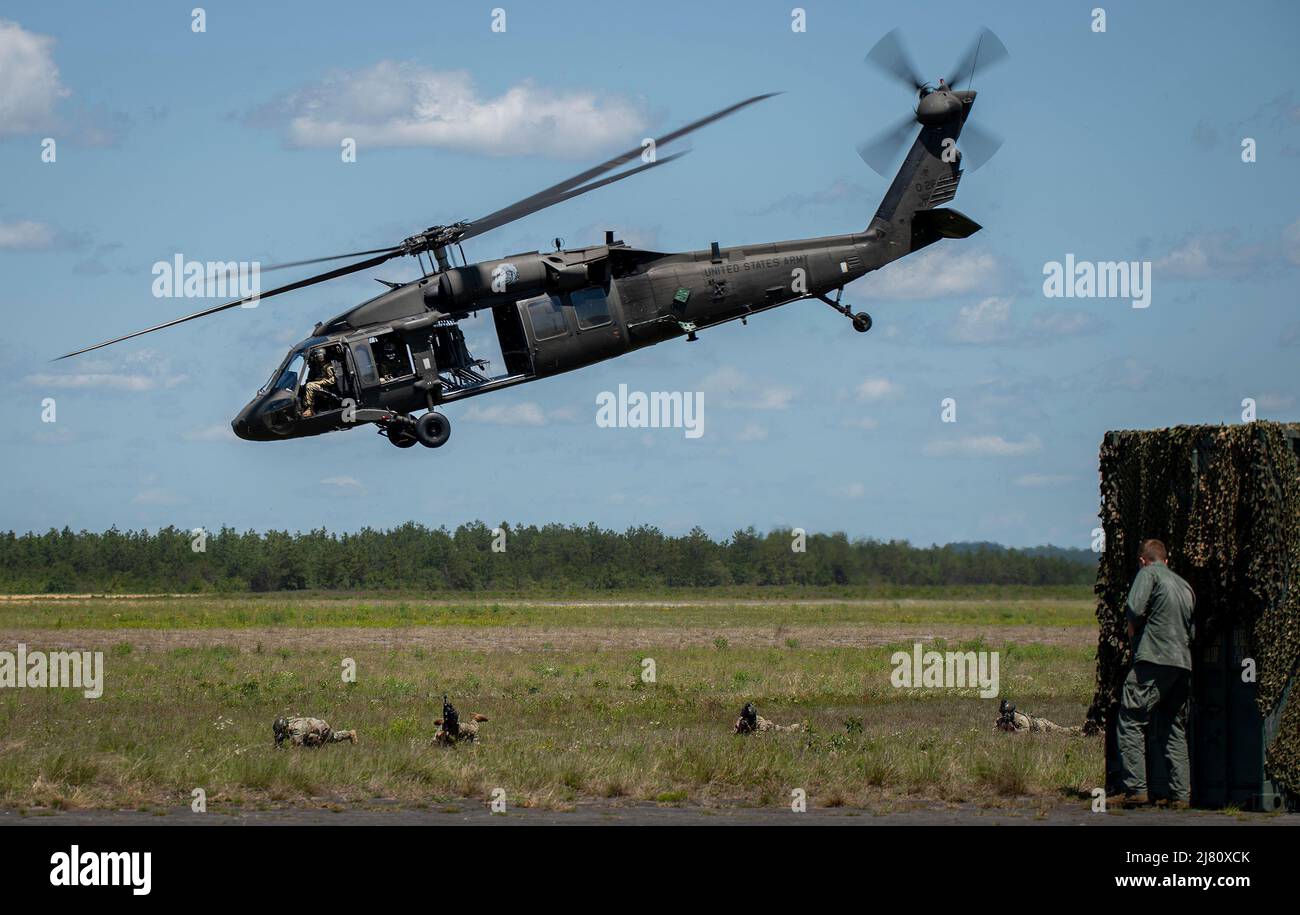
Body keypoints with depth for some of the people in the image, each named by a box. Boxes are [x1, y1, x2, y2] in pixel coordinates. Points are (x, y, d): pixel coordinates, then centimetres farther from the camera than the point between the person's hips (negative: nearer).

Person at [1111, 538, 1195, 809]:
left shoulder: (1149, 574, 2)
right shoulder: (1185, 585, 23)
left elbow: (1134, 609, -12)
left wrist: (1132, 629, 6)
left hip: (1154, 658, -7)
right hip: (1184, 662, 7)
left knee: (1131, 723, -7)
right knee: (1174, 730, 12)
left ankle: (1135, 789, -16)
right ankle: (1180, 793, 6)